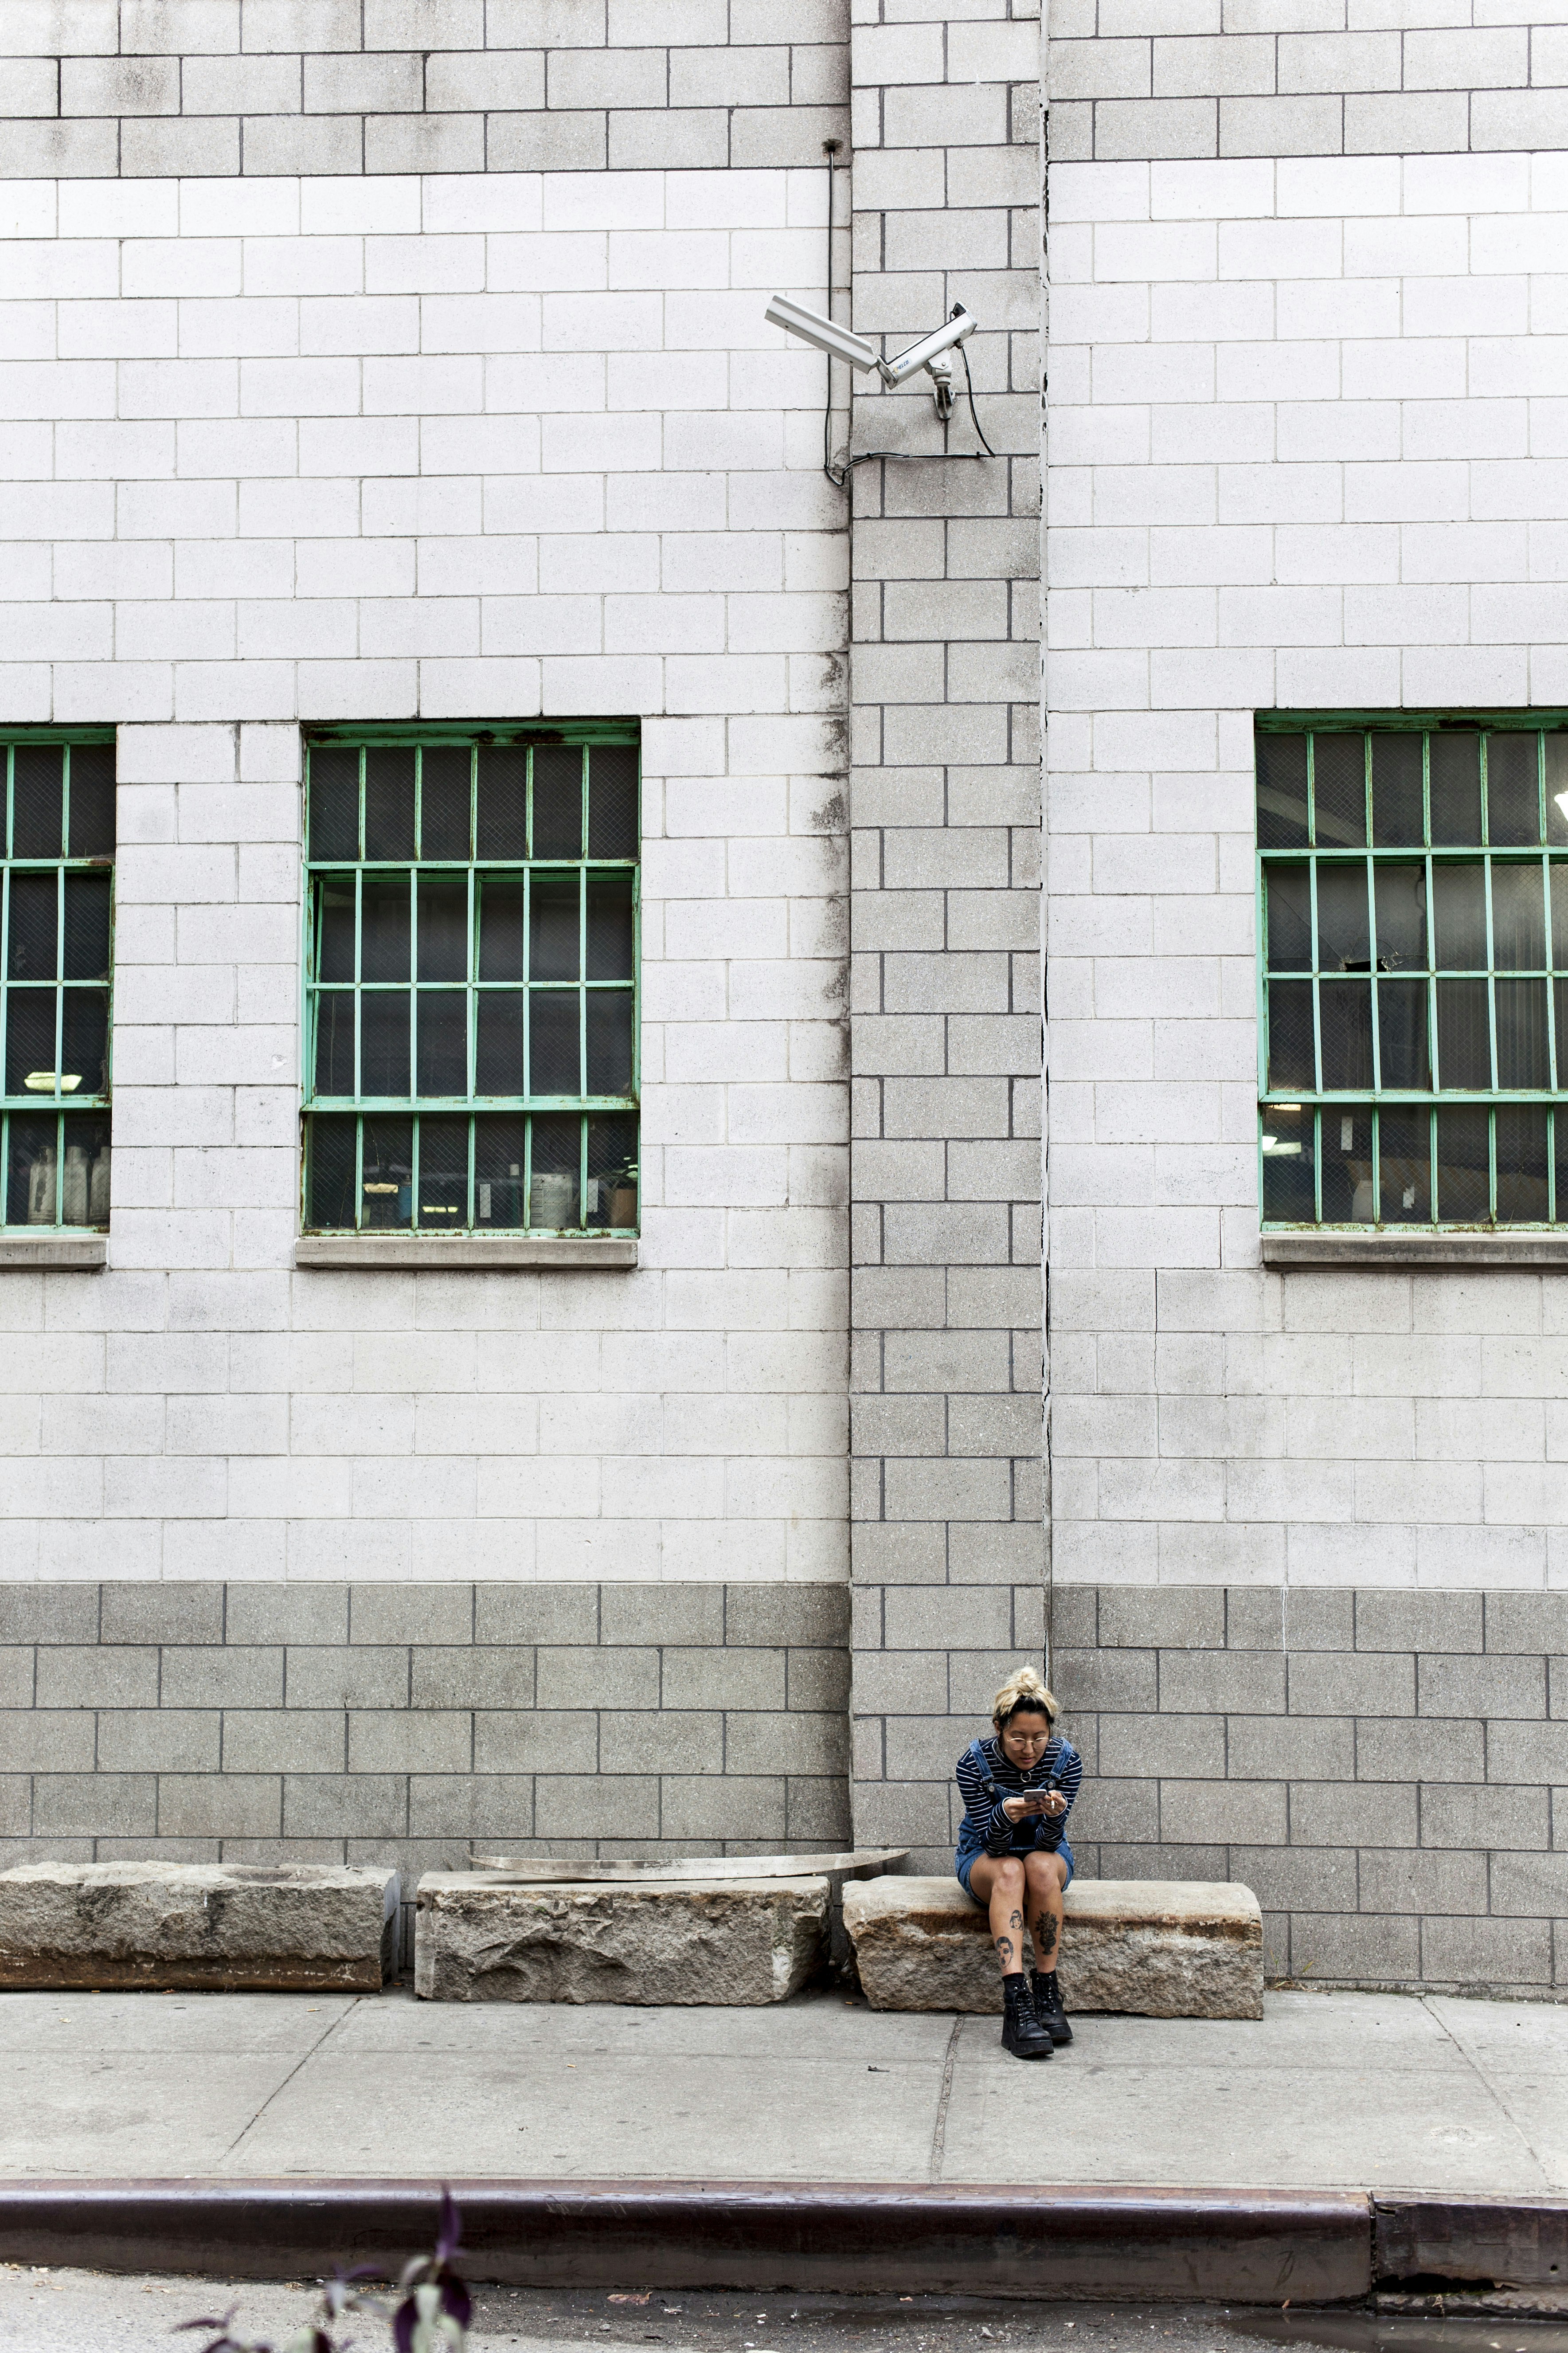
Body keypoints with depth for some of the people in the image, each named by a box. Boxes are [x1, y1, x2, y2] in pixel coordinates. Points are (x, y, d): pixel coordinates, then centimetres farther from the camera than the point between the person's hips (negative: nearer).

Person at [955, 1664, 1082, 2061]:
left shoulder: (1065, 1760, -16)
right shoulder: (975, 1761, -20)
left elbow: (1050, 1843, -19)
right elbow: (993, 1843, -22)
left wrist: (1054, 1815, -42)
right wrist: (1005, 1816, -45)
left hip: (1046, 1854, 1)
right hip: (984, 1859, -1)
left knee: (1041, 1867, -34)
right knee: (1009, 1872, -35)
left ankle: (1047, 1995, -30)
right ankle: (1016, 2004, -47)